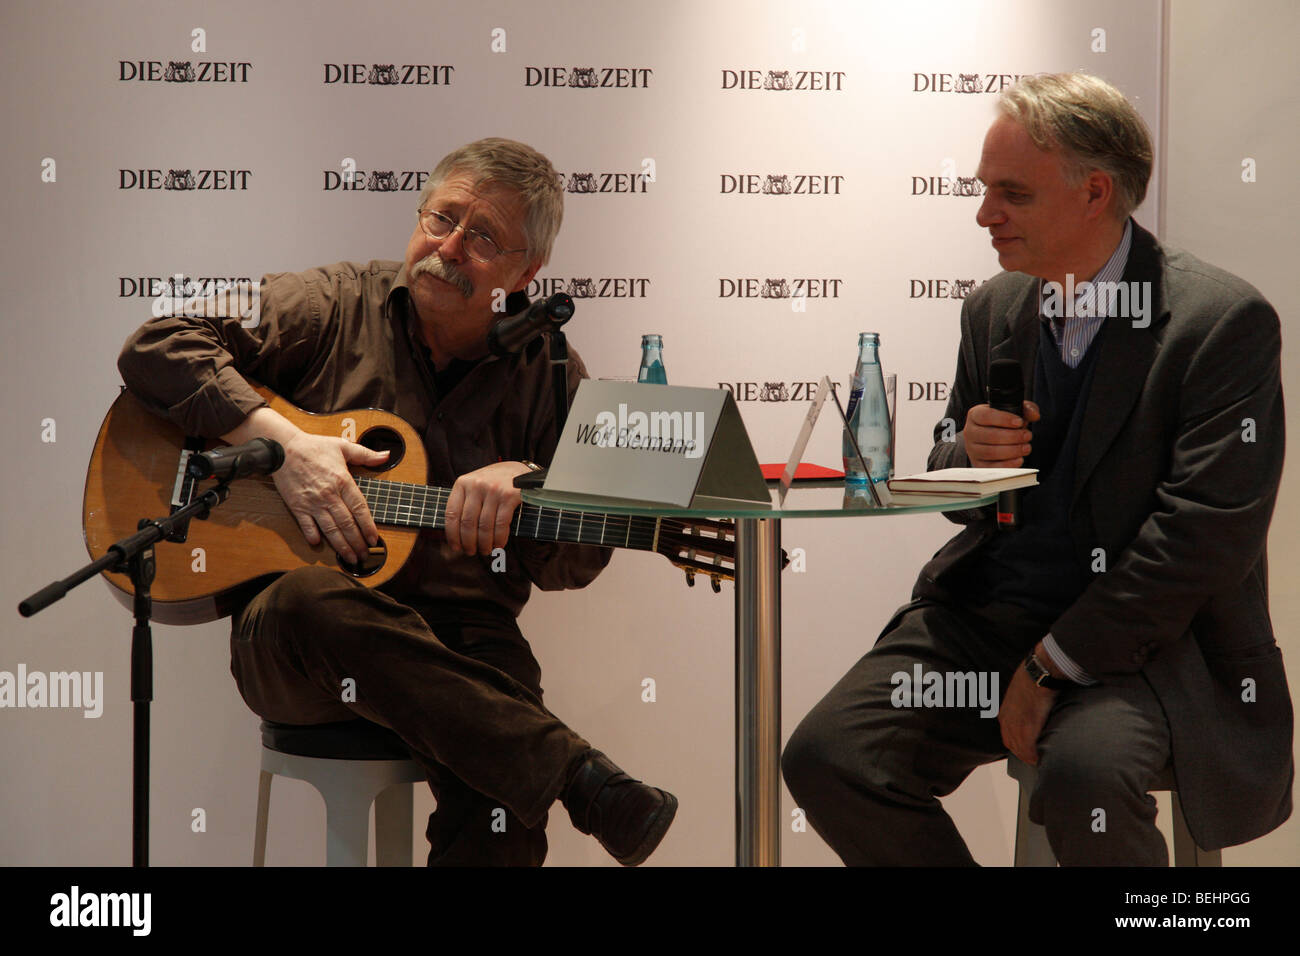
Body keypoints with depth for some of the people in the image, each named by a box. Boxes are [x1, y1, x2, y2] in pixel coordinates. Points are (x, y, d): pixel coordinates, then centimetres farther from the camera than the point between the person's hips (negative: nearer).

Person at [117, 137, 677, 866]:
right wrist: (283, 443, -14)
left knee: (502, 813, -33)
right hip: (296, 642, 0)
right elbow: (157, 347, -2)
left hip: (462, 640, 0)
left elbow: (579, 562, 5)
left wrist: (521, 485, -17)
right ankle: (581, 781, -35)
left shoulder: (550, 376, 10)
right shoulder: (334, 308, 7)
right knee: (313, 603, -39)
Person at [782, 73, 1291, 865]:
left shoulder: (1226, 320, -11)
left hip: (1139, 632, -6)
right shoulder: (994, 308, 10)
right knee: (827, 758, -14)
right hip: (988, 613, 6)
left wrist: (1055, 661, -17)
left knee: (1084, 773, -35)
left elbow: (1206, 531, -17)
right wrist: (967, 459, -7)